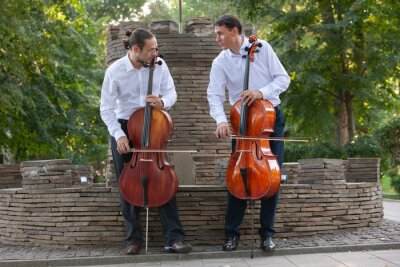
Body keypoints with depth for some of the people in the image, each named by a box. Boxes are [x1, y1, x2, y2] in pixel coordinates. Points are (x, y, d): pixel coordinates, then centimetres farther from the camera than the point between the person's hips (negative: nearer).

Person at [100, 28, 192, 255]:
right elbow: (106, 109, -11)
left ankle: (174, 238, -5)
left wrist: (163, 102, -20)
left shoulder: (159, 65, -8)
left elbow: (171, 92, 4)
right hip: (124, 128, -1)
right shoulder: (115, 71, -14)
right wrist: (119, 135, -22)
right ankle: (134, 238, 14)